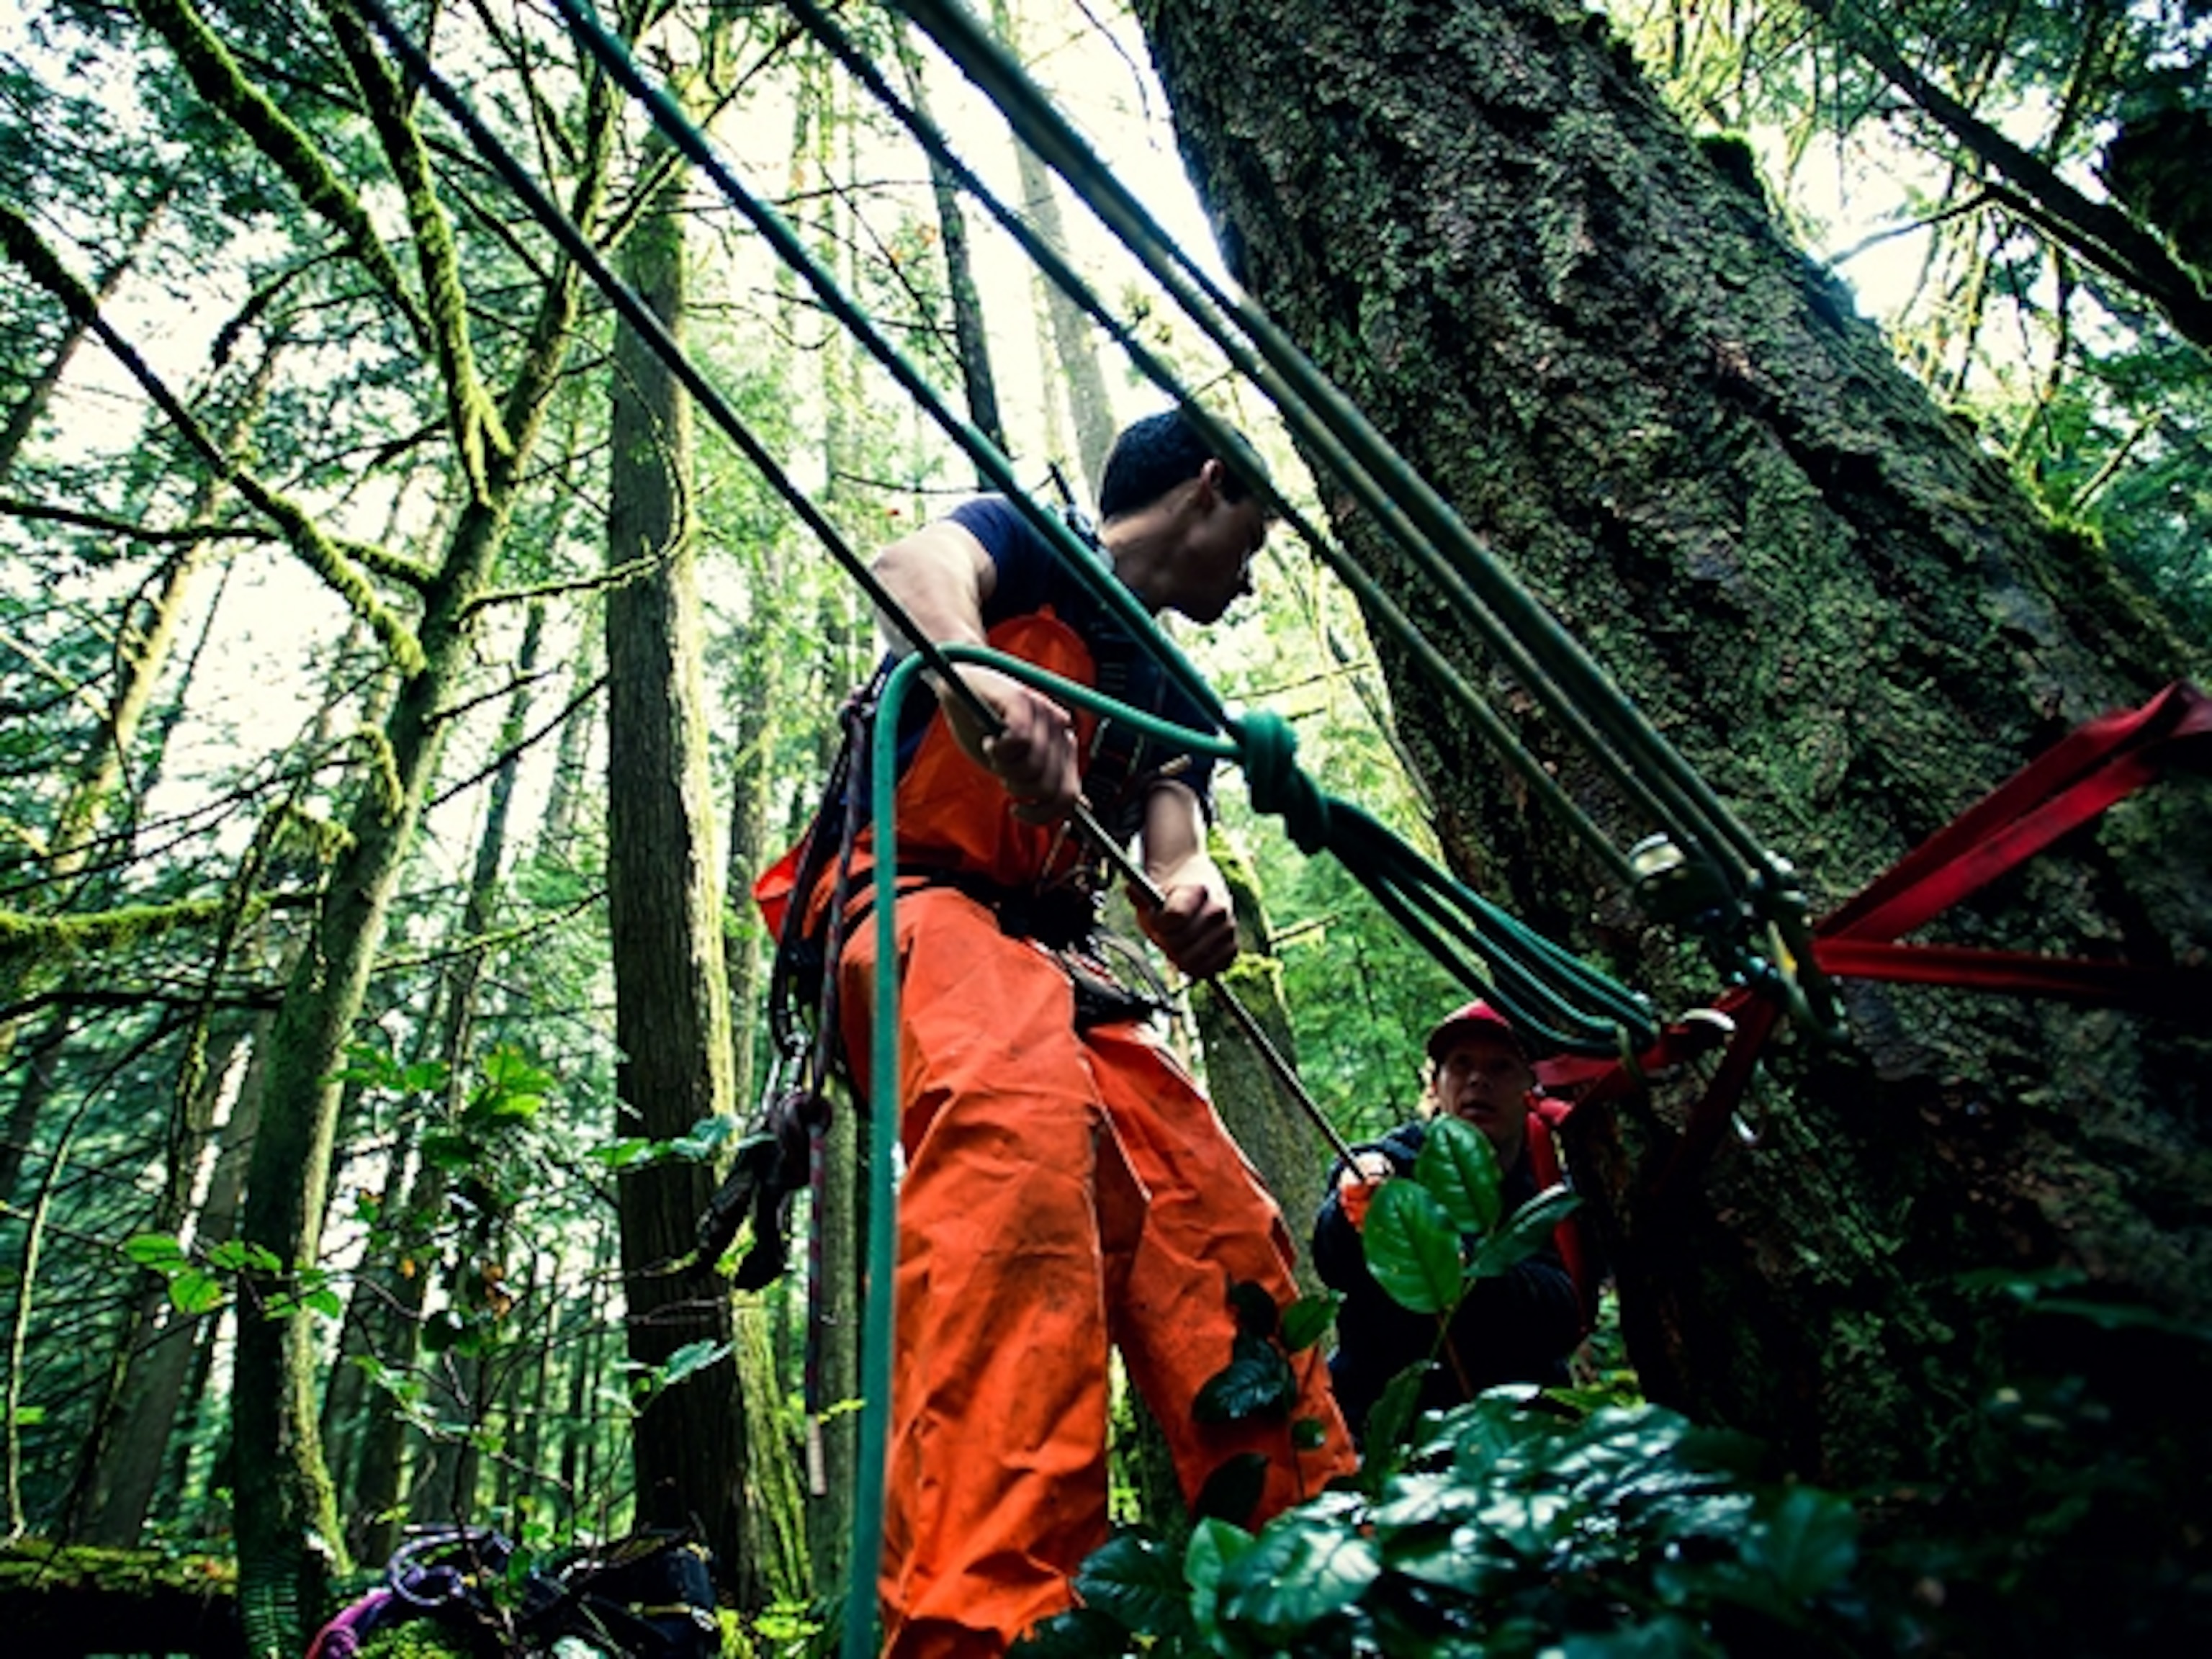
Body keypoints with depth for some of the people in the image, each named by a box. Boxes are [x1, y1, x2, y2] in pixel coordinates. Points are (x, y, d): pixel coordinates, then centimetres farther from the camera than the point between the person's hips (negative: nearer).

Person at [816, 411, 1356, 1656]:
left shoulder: (1175, 701, 27)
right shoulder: (1027, 541, 9)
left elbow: (1169, 844, 9)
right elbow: (916, 568, -16)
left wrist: (1194, 894, -18)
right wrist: (971, 669, -42)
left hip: (1051, 952, 8)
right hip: (914, 898, -8)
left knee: (1221, 1233, -6)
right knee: (1017, 1121, -38)